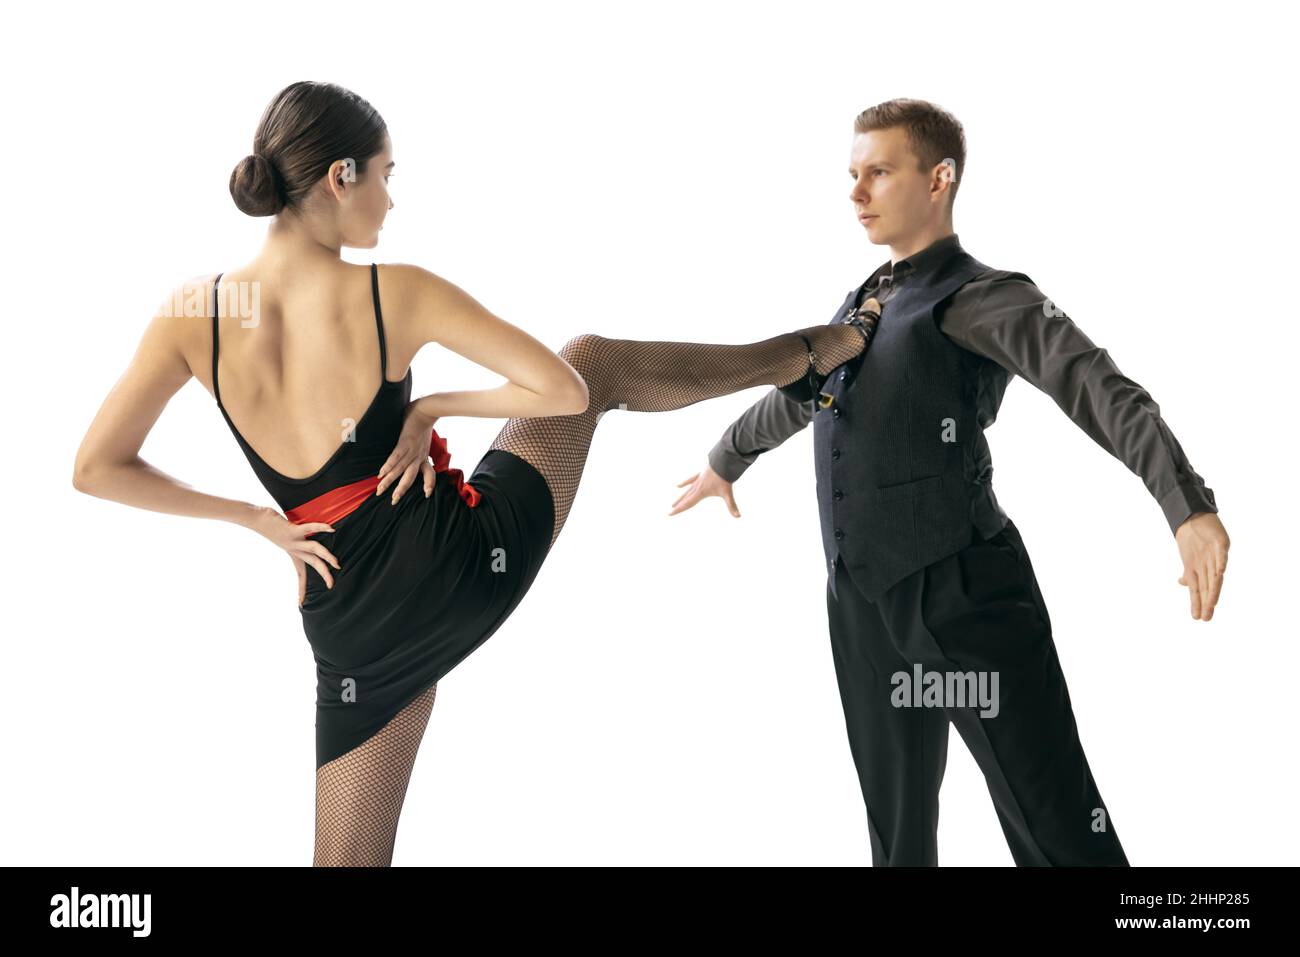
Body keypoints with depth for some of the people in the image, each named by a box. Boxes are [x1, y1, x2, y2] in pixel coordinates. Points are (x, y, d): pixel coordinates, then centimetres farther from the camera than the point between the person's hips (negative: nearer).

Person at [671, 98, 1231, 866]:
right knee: (897, 826, 16)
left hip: (968, 596, -7)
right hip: (865, 604, 7)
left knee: (1058, 828, -5)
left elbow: (1104, 392, -22)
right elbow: (795, 393, 34)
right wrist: (725, 463, 50)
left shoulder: (981, 299, -8)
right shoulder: (861, 305, 15)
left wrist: (1190, 508, -38)